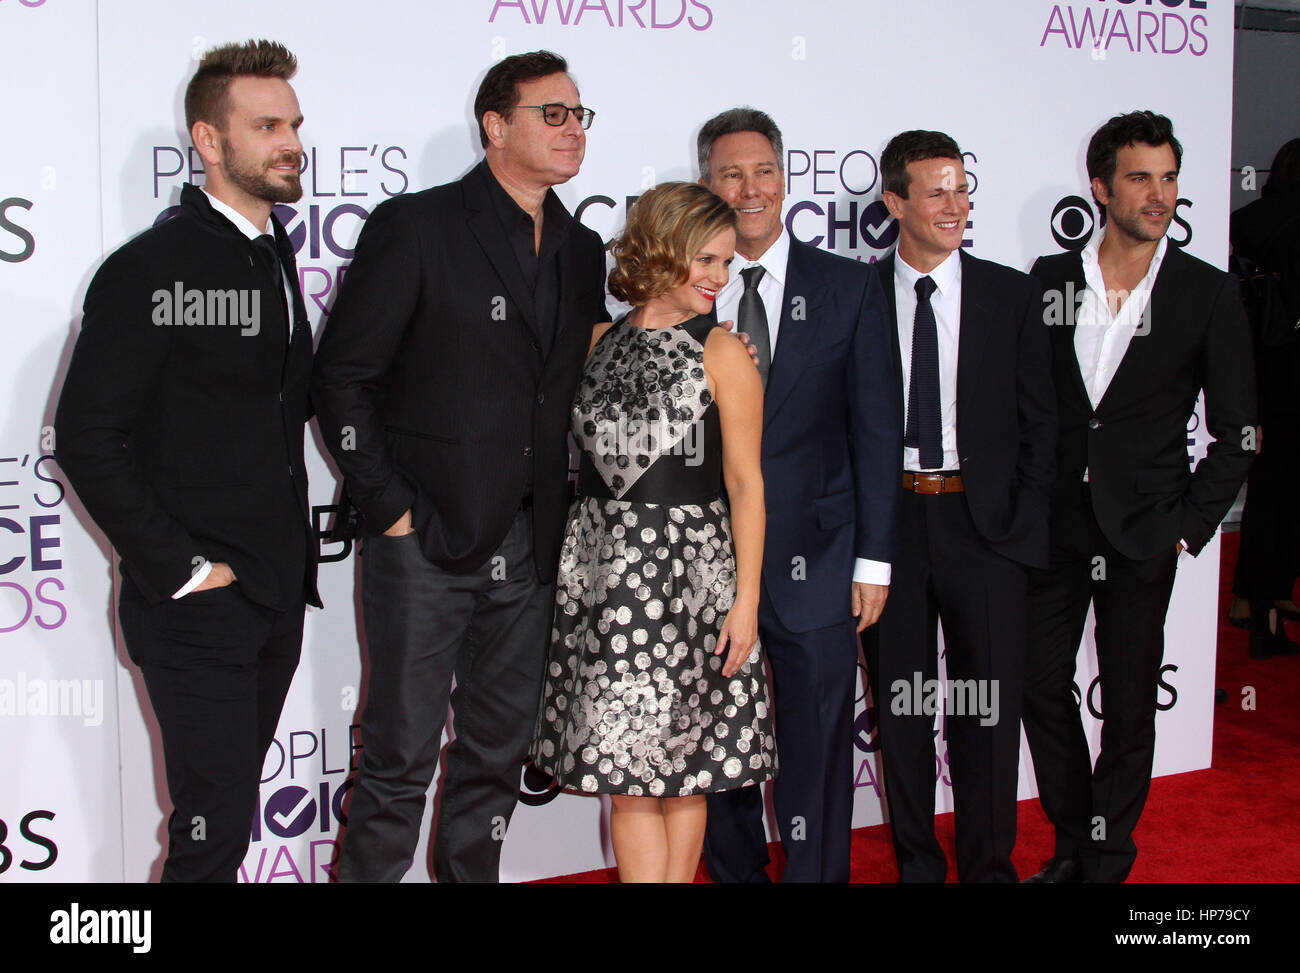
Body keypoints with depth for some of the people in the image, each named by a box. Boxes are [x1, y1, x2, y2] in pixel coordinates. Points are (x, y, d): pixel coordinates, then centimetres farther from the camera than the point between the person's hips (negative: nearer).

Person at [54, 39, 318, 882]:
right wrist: (181, 572, -16)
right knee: (216, 828, -4)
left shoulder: (277, 259, 14)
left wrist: (293, 546, 10)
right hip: (195, 608, -7)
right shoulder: (150, 272, -12)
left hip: (278, 598, 7)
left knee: (229, 809, 16)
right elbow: (87, 440, -15)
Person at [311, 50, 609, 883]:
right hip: (426, 540, -5)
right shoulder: (416, 227, -7)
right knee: (401, 757, 2)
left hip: (531, 551, 6)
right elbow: (342, 376, -8)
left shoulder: (582, 251, 11)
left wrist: (568, 514, 7)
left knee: (500, 752, 15)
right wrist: (388, 508, -11)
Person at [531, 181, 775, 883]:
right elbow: (588, 453, 13)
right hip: (598, 566, 3)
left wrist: (746, 598, -10)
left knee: (680, 766, 4)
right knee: (624, 766, 5)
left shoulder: (722, 354, -3)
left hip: (688, 568, -3)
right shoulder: (599, 342, 8)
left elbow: (745, 481, -5)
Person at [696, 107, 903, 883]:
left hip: (813, 561, -1)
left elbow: (876, 432, 0)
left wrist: (873, 559, -4)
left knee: (817, 753, 8)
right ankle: (734, 872, 31)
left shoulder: (848, 288, 2)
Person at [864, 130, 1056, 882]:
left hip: (984, 524, 0)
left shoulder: (1012, 295, 4)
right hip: (888, 518, 0)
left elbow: (1040, 419, 5)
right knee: (901, 708, 10)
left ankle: (988, 864, 22)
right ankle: (916, 862, 25)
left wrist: (1023, 523, -3)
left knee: (987, 708, 6)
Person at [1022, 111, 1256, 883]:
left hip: (1142, 534, -2)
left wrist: (1189, 526, -6)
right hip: (1053, 524, 2)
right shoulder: (1050, 279, 3)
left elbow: (1237, 433, -1)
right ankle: (1073, 847, 27)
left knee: (1129, 704, 6)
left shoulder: (1209, 294, -3)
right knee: (1042, 687, 8)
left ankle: (1109, 861, 23)